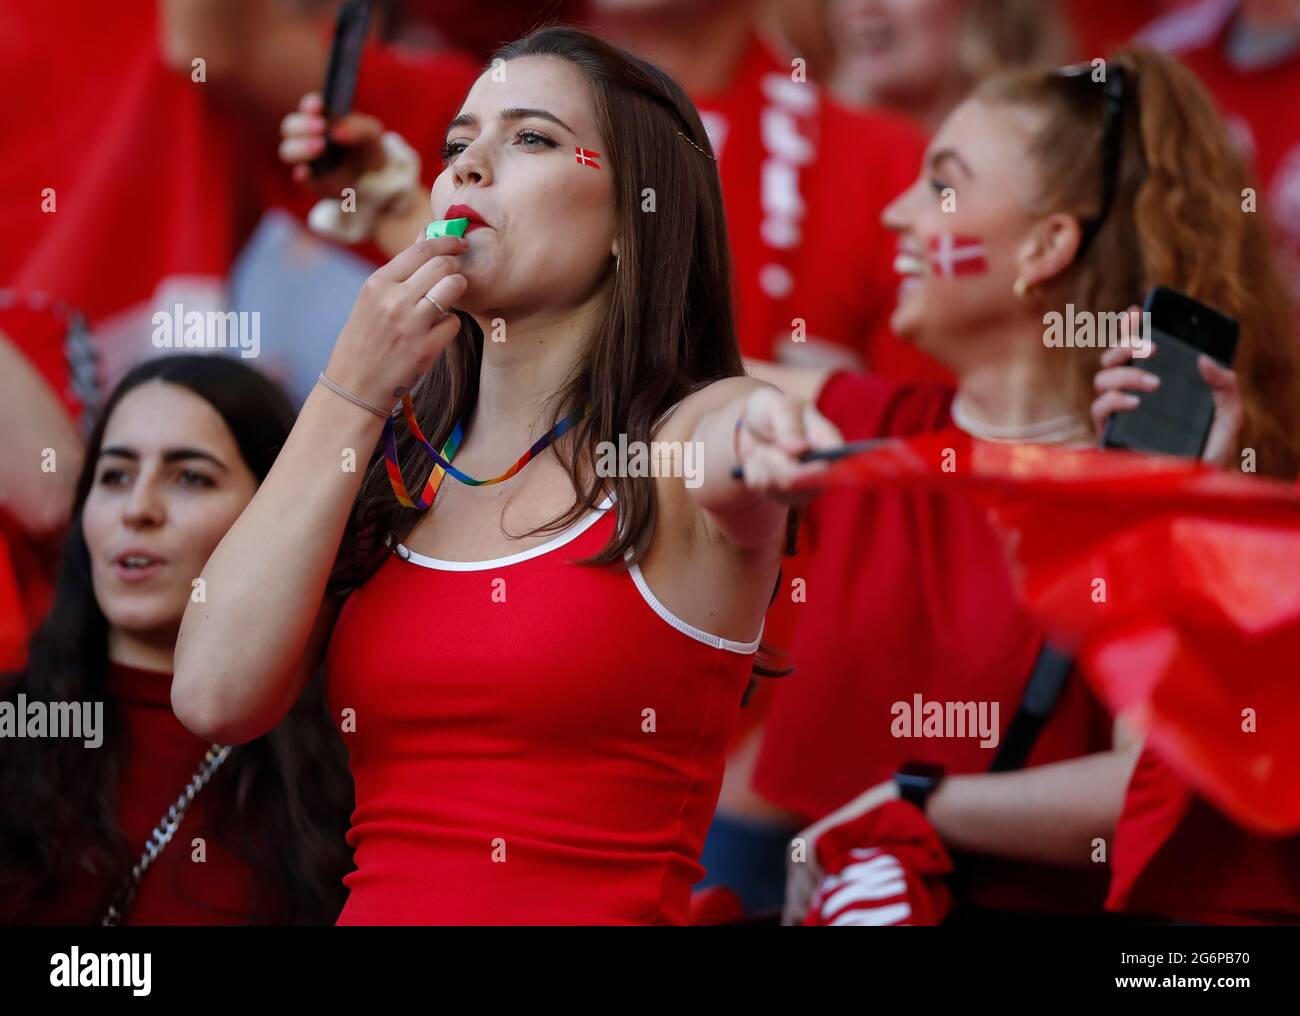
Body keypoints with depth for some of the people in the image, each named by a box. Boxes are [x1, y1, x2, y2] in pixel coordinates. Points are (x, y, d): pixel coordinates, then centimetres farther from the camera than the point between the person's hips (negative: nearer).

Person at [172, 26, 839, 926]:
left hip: (594, 904, -3)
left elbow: (741, 452, -24)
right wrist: (352, 395, -3)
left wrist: (768, 432, -46)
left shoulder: (695, 433, -1)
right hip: (377, 901, 3)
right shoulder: (393, 463, 11)